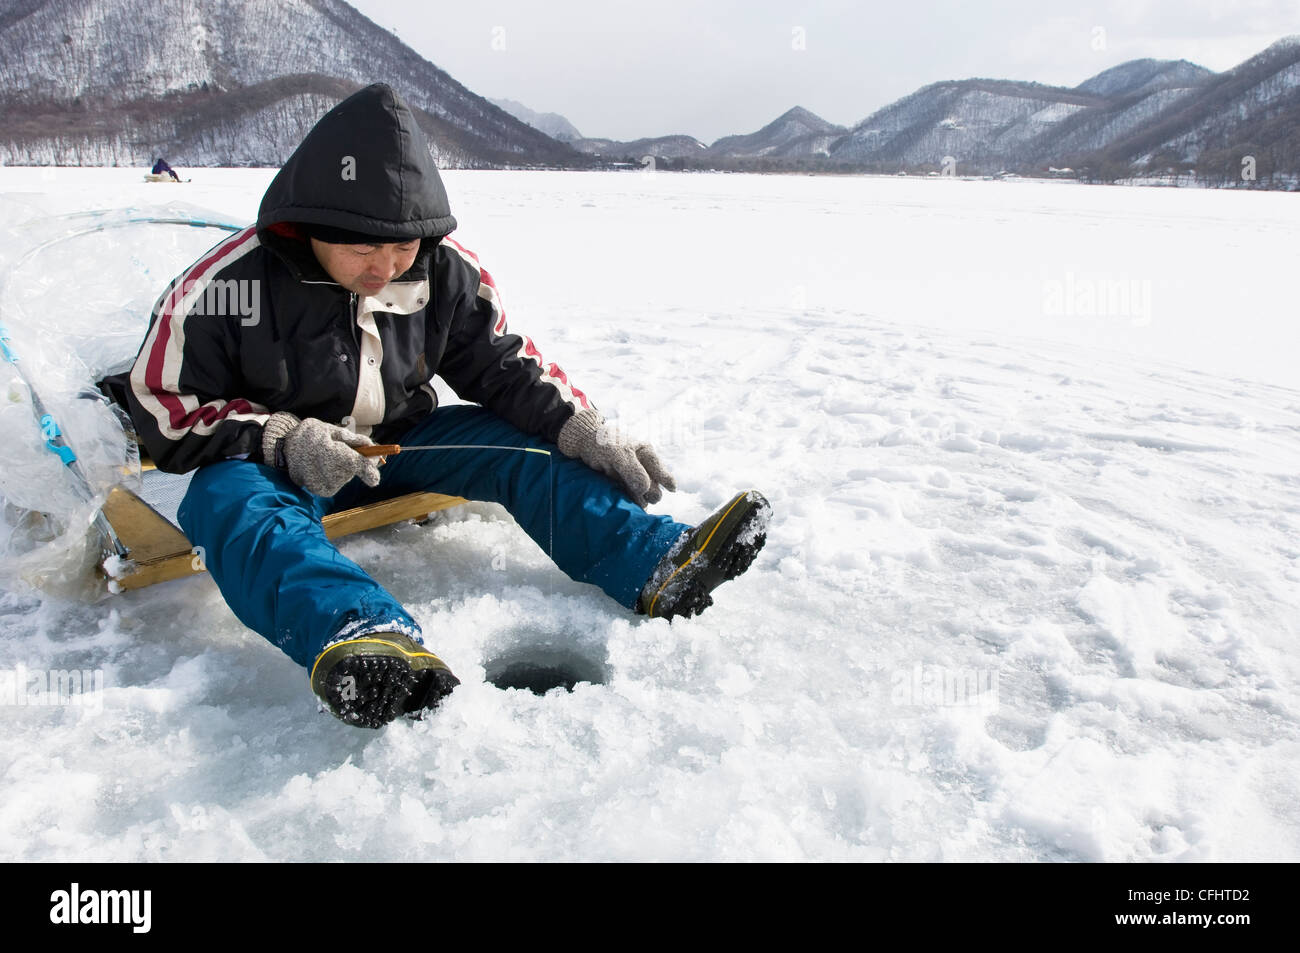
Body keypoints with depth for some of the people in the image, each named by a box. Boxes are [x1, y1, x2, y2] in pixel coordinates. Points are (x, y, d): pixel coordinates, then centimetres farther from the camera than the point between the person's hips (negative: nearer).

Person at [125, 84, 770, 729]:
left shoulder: (446, 270, -7)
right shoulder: (227, 287, -18)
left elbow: (502, 365, -2)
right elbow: (161, 413, -11)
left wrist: (580, 429, -19)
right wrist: (281, 439, -27)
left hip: (400, 446, 4)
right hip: (273, 466, -3)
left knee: (519, 443, -18)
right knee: (229, 501, -37)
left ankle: (657, 564, -32)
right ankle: (360, 632, -67)